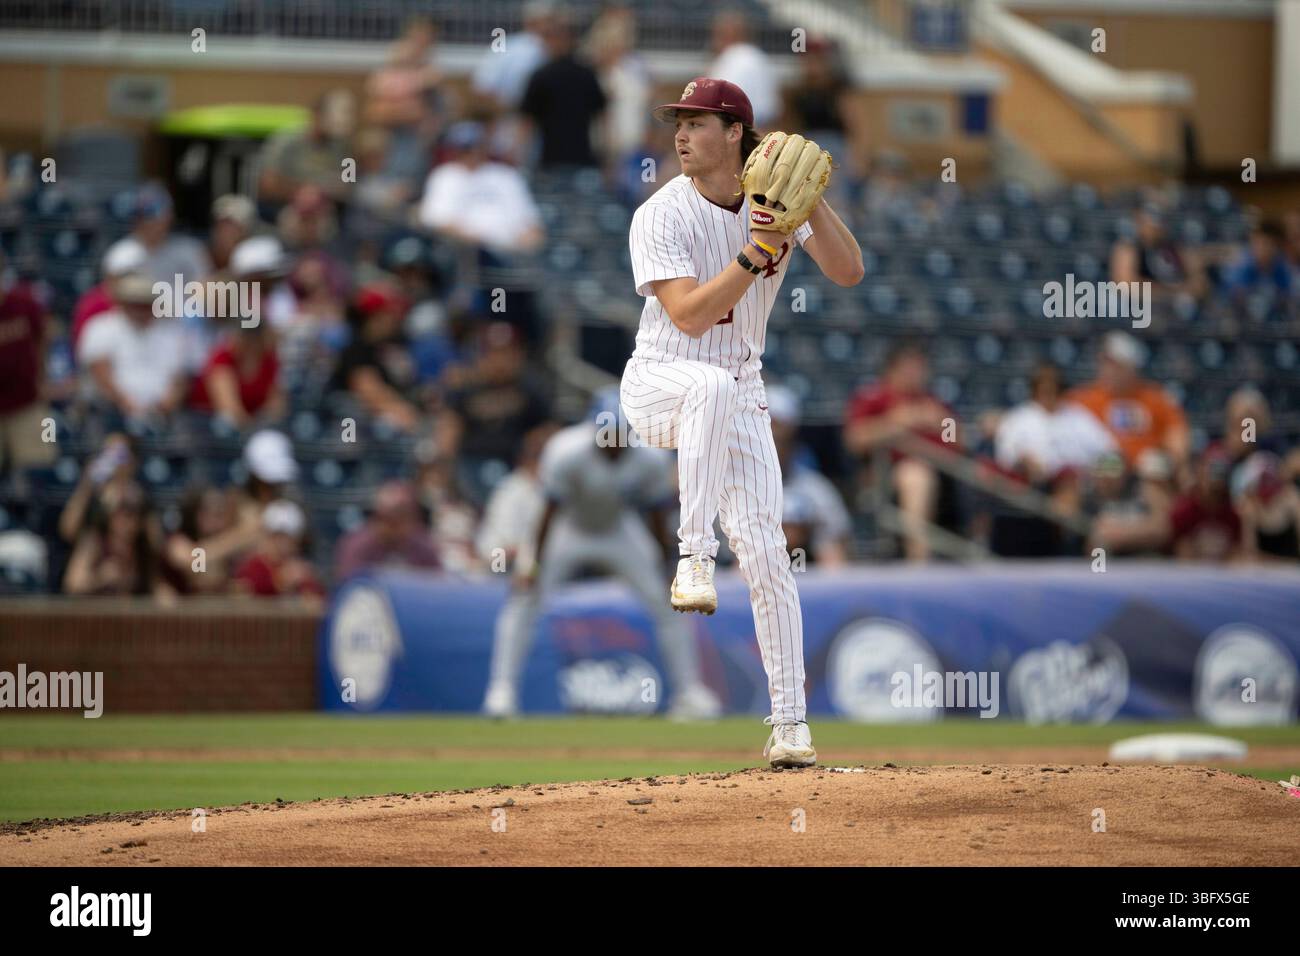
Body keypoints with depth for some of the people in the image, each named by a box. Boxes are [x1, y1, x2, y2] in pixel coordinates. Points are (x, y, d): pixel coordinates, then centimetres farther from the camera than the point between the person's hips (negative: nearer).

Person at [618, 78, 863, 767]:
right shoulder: (661, 216, -14)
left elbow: (848, 272, -13)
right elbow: (690, 316, -25)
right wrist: (758, 250, -31)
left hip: (739, 397, 4)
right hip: (658, 384, -4)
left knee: (764, 551, -5)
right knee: (713, 384, -41)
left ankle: (790, 722, 1)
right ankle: (693, 554, -36)